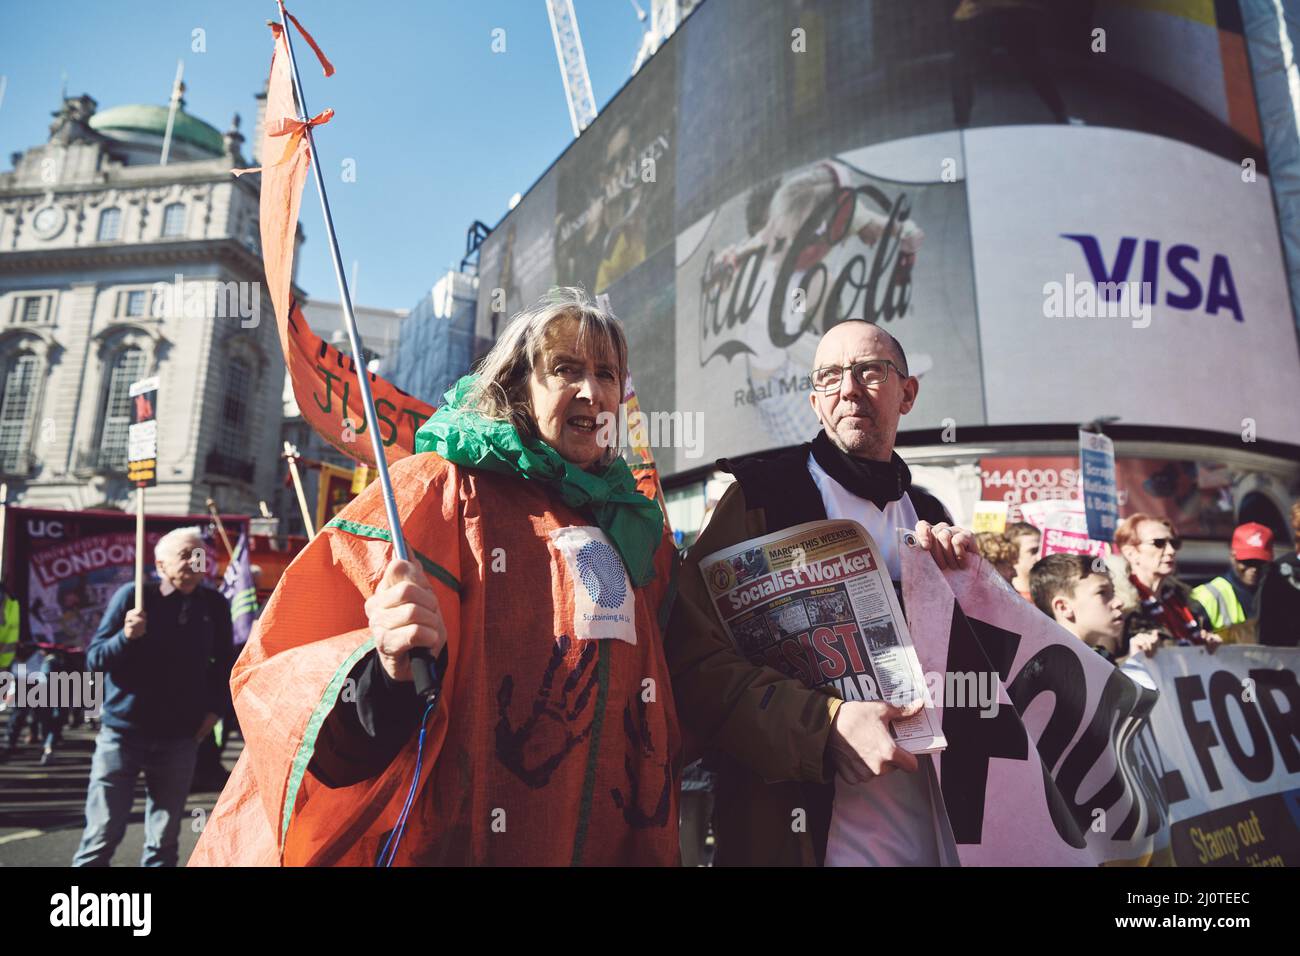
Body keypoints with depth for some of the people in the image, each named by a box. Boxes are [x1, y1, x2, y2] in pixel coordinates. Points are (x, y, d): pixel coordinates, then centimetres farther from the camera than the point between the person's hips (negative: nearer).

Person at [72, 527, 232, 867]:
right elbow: (94, 659, -6)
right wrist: (126, 636, -24)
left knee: (164, 841, 10)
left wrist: (213, 708, 7)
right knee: (102, 835, 2)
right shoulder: (132, 596, -8)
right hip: (122, 732, -2)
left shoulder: (214, 605, 0)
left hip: (179, 738, 2)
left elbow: (222, 662, 15)